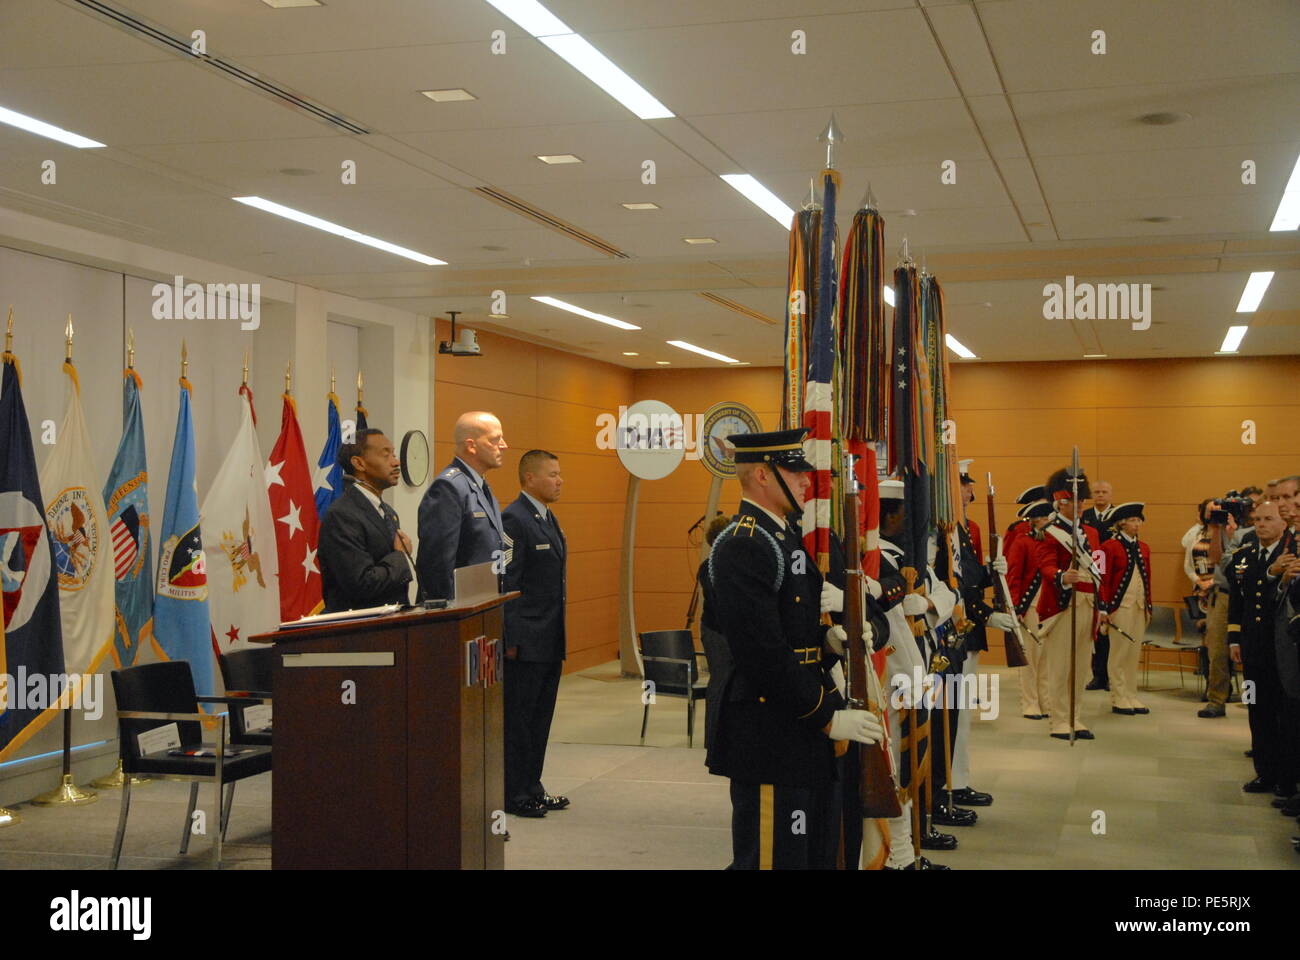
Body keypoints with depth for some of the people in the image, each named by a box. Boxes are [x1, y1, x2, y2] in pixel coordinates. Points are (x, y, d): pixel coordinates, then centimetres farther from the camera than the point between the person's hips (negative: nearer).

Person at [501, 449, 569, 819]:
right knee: (517, 719, 0)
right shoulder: (514, 520, -14)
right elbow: (507, 583, -17)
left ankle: (531, 789, 22)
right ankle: (514, 795, 6)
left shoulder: (548, 518, 15)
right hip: (526, 641, -9)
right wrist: (510, 639, -20)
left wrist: (560, 636, 18)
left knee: (540, 718, 14)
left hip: (550, 642, 9)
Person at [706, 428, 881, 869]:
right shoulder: (741, 547, -18)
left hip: (806, 733, 10)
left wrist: (828, 637, 2)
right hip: (770, 739, -10)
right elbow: (763, 652, -23)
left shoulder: (786, 537, 14)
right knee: (775, 857, -2)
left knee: (817, 854, 17)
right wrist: (826, 718, -19)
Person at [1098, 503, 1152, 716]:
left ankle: (1131, 696, 15)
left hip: (1140, 606, 6)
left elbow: (1147, 579, 17)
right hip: (1121, 605, -6)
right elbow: (1103, 579, -8)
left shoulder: (1143, 548, 14)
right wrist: (1104, 609, -13)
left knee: (1135, 652, 8)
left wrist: (1149, 607, 14)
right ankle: (1119, 699, 3)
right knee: (1120, 652, -2)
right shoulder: (1110, 546, -6)